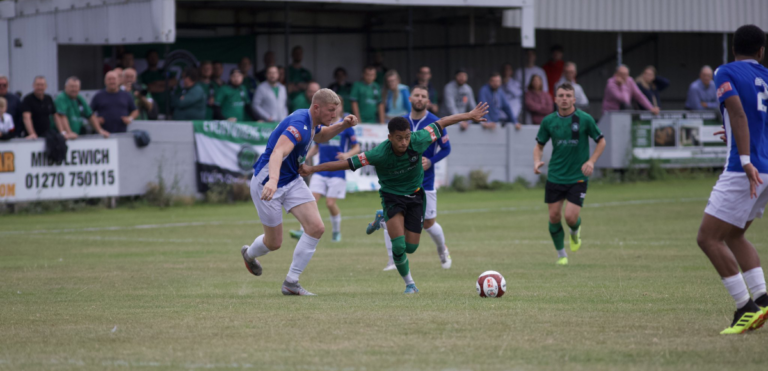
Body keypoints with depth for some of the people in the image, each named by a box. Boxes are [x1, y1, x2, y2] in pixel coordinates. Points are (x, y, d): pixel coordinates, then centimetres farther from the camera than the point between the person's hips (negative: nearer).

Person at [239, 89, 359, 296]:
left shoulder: (311, 123, 1)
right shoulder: (298, 125, -29)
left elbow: (321, 137, 27)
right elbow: (278, 152, -45)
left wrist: (343, 125, 7)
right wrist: (273, 180, -64)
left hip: (292, 181, 8)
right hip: (268, 183, -8)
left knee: (316, 228, -10)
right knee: (274, 242, 5)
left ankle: (291, 283, -2)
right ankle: (249, 254, 43)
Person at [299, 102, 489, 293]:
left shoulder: (417, 141, -24)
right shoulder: (380, 154, -30)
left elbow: (440, 123, -7)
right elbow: (347, 163, -27)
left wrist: (469, 116, 4)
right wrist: (312, 169, -28)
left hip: (415, 195, 3)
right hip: (392, 197, -3)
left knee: (411, 247, 5)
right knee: (399, 247, -19)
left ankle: (382, 220, 34)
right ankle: (409, 283, 9)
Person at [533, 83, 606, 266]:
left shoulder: (585, 119, -8)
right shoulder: (549, 121, 0)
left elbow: (601, 141, 3)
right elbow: (539, 145, 11)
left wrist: (591, 161, -10)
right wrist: (537, 161, -9)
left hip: (578, 177, -2)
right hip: (555, 176, 3)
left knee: (571, 217, -12)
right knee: (554, 217, 2)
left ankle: (575, 231, 25)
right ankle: (561, 254, 22)